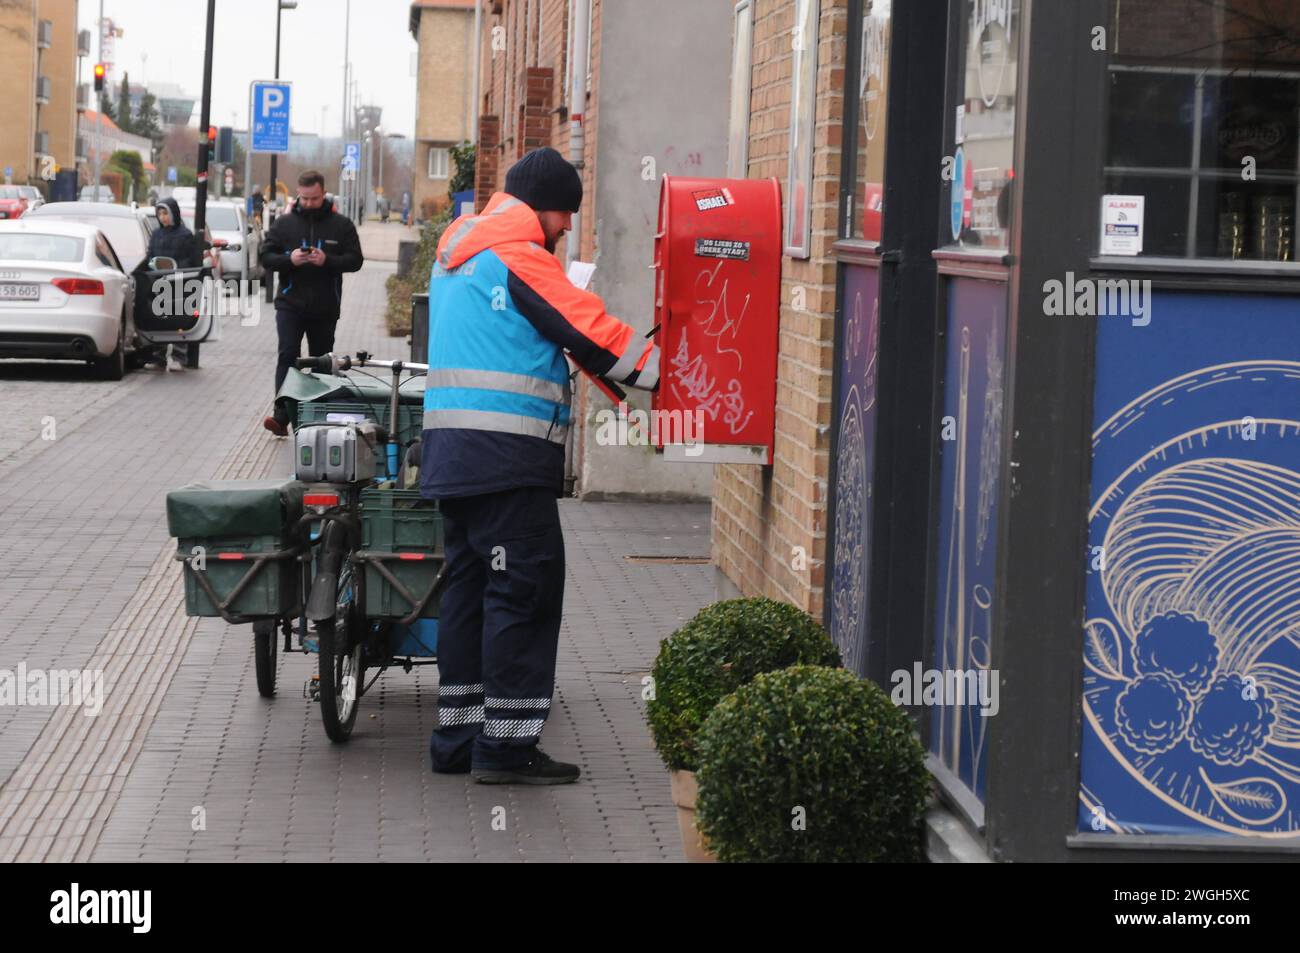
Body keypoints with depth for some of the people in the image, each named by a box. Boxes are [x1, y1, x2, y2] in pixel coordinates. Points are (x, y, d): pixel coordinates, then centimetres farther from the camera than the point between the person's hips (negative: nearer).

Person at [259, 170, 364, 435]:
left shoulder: (340, 225, 3)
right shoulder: (284, 223, 5)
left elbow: (355, 260, -1)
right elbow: (266, 258, 4)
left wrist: (327, 261, -18)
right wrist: (289, 259, -16)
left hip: (325, 308, 1)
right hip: (290, 304, -1)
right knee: (288, 356, -14)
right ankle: (281, 416, -19)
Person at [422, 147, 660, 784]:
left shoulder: (458, 252, 21)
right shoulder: (518, 256, -10)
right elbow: (587, 329, -10)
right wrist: (665, 374, -2)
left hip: (454, 448, 10)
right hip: (506, 452, -10)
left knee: (469, 585, 13)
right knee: (526, 587, -7)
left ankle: (458, 738, 15)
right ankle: (506, 745, -7)